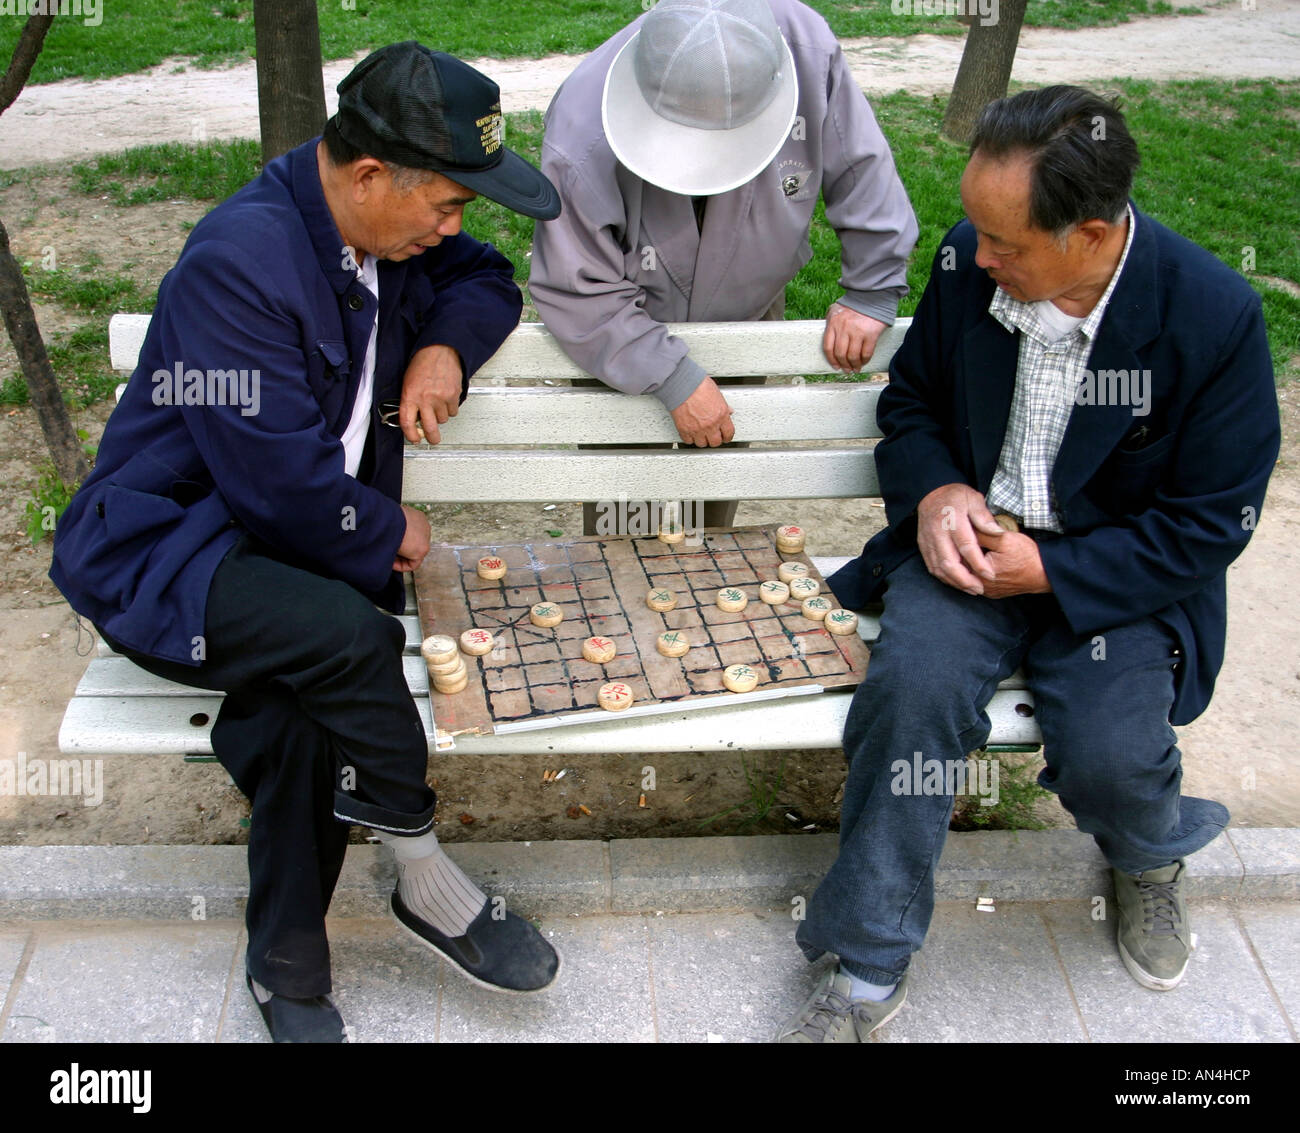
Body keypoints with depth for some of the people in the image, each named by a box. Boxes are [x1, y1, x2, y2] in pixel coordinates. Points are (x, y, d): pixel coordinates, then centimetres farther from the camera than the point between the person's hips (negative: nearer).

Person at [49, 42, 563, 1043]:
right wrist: (389, 535, -8)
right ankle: (428, 883, -10)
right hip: (164, 555, -7)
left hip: (296, 546, 7)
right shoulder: (241, 260, -23)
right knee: (344, 632, -34)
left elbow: (486, 278, 22)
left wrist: (445, 345, 0)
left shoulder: (389, 235, 4)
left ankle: (288, 973, -3)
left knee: (302, 712, -23)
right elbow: (281, 481, -25)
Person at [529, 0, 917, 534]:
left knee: (717, 502, 14)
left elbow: (862, 167, -12)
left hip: (749, 310, 3)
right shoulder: (582, 134, -35)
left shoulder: (806, 48, -29)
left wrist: (871, 292, -11)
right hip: (625, 331, -2)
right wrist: (677, 379, -29)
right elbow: (580, 291, -26)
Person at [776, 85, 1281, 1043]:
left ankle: (1151, 858, 19)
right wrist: (934, 494, -13)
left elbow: (1212, 522, -11)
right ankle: (869, 972, -9)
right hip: (972, 537, 2)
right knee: (915, 686, -26)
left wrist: (1047, 569, -18)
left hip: (1115, 577, -2)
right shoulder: (967, 262, -8)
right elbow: (912, 399, 9)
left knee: (1108, 754, -25)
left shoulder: (1216, 317, -18)